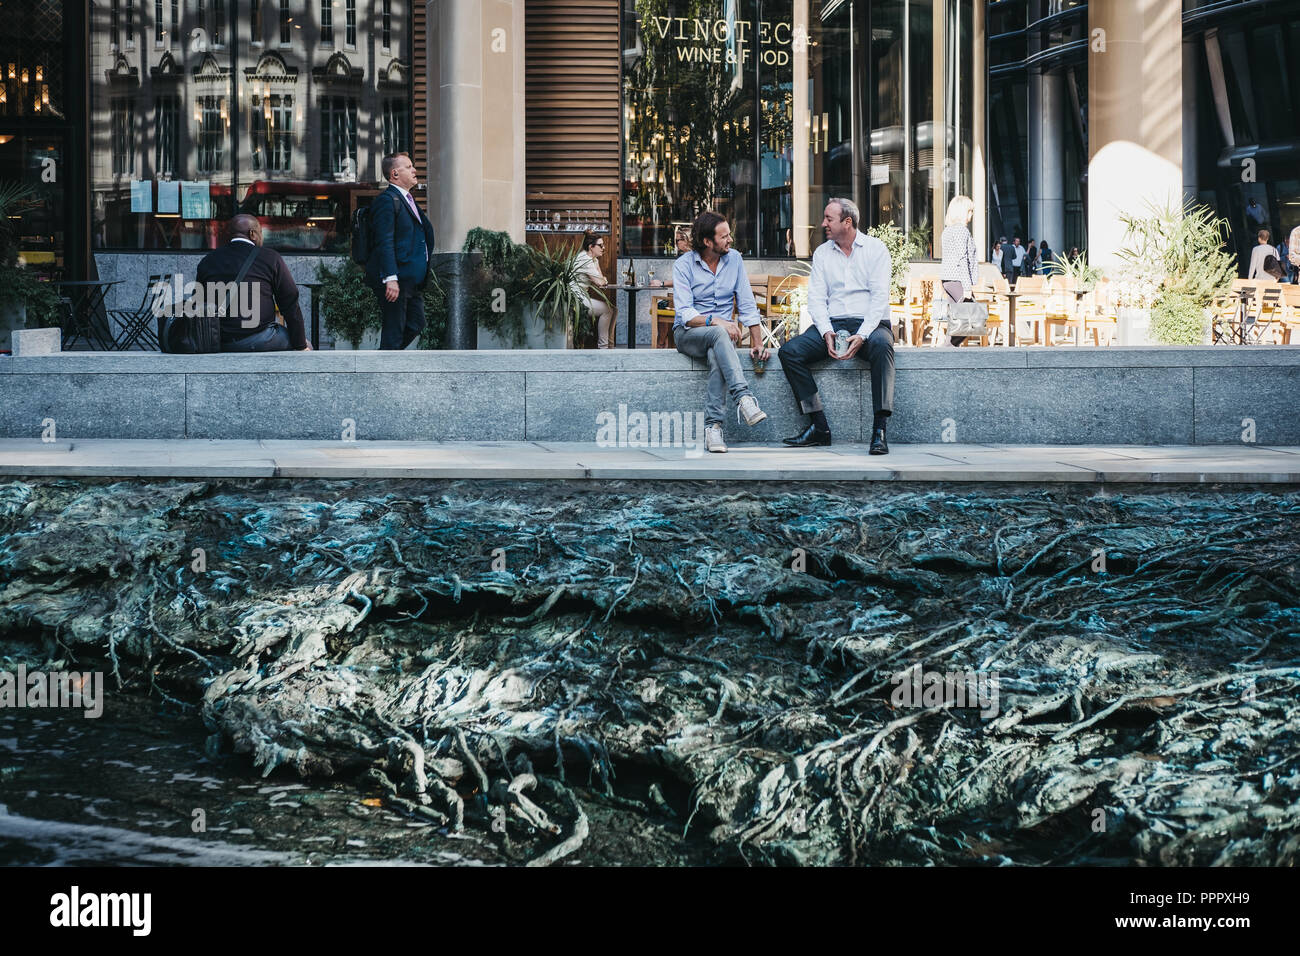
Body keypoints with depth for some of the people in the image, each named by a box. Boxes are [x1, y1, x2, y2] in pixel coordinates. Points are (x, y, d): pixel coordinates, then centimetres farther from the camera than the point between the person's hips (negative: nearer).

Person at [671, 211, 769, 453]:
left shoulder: (734, 259, 4)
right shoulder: (684, 265, -7)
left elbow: (747, 305, 6)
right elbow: (684, 314, -15)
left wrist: (757, 343, -4)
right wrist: (715, 321, -32)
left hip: (721, 334, 3)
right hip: (688, 334, -2)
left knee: (716, 356, -35)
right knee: (719, 334, -38)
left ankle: (713, 425, -40)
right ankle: (744, 398, -50)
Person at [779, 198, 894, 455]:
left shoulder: (875, 248, 2)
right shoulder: (822, 253, 14)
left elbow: (880, 296, -7)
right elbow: (816, 298, 7)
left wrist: (862, 336, -21)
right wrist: (827, 333, -13)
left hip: (871, 324, -4)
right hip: (833, 324, 4)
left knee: (881, 345, -39)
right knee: (789, 352, -21)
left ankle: (879, 430, -40)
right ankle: (819, 426, -20)